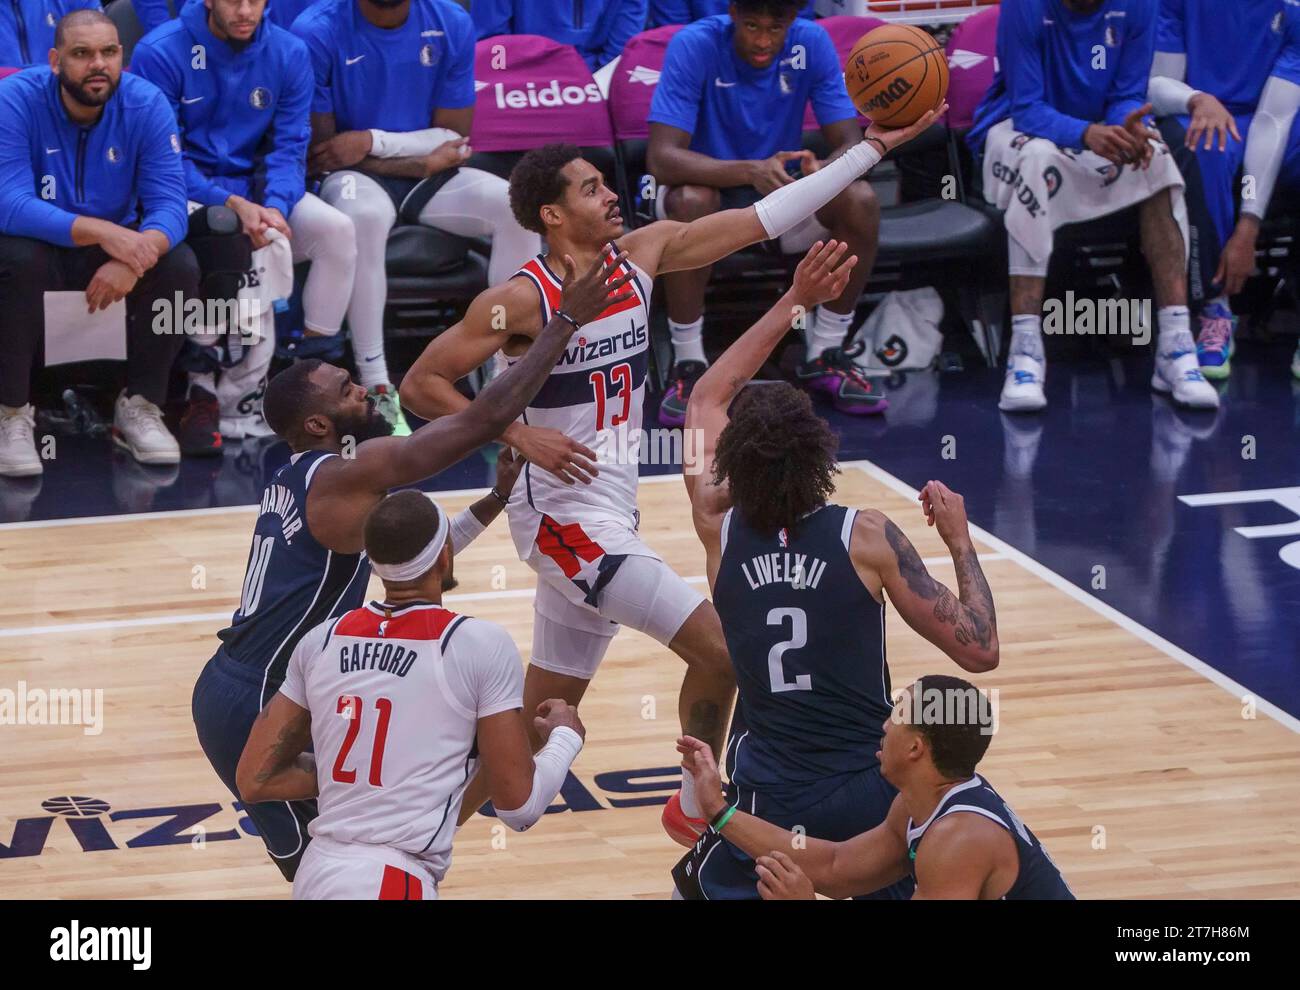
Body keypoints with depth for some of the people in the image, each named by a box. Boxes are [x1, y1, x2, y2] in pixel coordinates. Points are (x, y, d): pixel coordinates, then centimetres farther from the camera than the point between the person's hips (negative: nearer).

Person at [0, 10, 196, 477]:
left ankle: (140, 405, -4)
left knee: (180, 266, -25)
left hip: (120, 242, 2)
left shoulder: (146, 104, -15)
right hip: (40, 246, -2)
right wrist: (101, 232, -44)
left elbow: (170, 203, -21)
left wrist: (134, 256, -43)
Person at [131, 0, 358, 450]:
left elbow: (289, 147, 1)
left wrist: (275, 205, -20)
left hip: (255, 186, 5)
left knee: (337, 229, -21)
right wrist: (230, 204, -24)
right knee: (269, 247, -32)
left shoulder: (289, 54, 1)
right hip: (187, 193, -5)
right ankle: (246, 391, -26)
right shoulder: (160, 52, -12)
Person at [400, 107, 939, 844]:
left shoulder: (643, 254, 3)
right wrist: (521, 436, -21)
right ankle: (697, 811, 7)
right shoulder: (521, 301, -16)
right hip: (565, 519, -8)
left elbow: (760, 220, 3)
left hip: (610, 519, 8)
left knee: (537, 722, 14)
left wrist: (873, 148, -2)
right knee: (724, 647, -12)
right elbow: (421, 384, -12)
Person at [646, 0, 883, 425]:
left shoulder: (811, 43, -14)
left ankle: (824, 356, -6)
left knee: (860, 201, -25)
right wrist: (750, 171, -48)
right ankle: (688, 365, -22)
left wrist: (824, 172, -41)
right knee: (689, 202, -38)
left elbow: (850, 146, -15)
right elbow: (661, 157, -33)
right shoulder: (695, 45, -23)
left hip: (783, 187, 3)